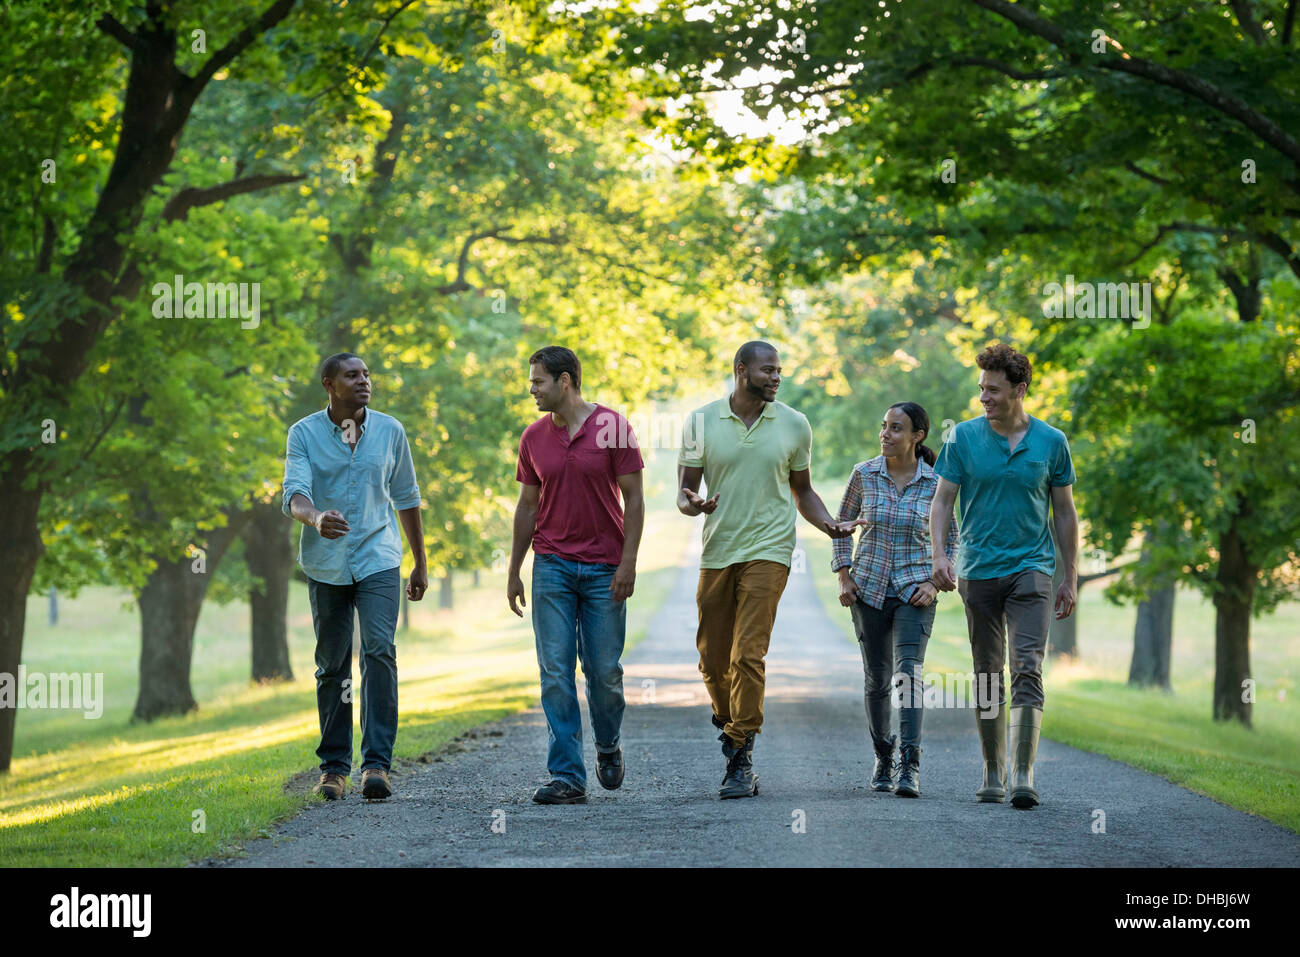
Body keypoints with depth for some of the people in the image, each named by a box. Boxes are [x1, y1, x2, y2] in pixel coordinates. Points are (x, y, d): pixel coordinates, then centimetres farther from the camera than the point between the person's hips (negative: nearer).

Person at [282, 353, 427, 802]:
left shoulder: (390, 431, 3)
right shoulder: (304, 433, -3)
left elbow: (406, 498, 12)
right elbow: (294, 495, -15)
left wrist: (421, 564, 16)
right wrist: (316, 517, -39)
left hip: (378, 560, 0)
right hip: (326, 563, 0)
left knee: (379, 651, -16)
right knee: (332, 664, 6)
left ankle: (377, 762, -17)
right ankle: (334, 766, 15)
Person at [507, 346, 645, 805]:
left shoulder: (612, 427, -5)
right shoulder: (533, 437, 6)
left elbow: (634, 499, -4)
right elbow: (528, 506, 13)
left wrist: (628, 562, -11)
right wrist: (513, 571, 11)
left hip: (604, 569, -2)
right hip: (552, 566, 3)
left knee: (604, 671, 1)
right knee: (556, 672, -5)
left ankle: (608, 745, 30)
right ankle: (567, 776, -4)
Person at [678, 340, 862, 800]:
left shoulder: (794, 425, 5)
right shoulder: (701, 422, 3)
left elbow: (802, 490, 16)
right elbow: (685, 490, 6)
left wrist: (830, 525, -2)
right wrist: (691, 503, -19)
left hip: (768, 550, -2)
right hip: (717, 551, 2)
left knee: (748, 654, -14)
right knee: (712, 659, 6)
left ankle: (740, 760, -12)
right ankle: (729, 725, 33)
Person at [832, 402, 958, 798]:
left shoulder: (935, 484, -5)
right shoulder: (864, 475, -2)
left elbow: (950, 539, 6)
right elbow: (843, 522, 11)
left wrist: (935, 584, -6)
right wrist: (843, 576, 3)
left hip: (914, 591, -2)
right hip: (869, 587, 2)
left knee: (909, 671, -18)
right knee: (877, 677, 8)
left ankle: (910, 768, -23)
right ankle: (882, 757, 27)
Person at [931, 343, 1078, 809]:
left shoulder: (1051, 442, 3)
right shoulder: (963, 437, 2)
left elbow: (1065, 512, 9)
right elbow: (942, 501, 4)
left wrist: (1071, 578, 8)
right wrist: (938, 553, -13)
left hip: (1032, 568, -1)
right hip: (979, 571, 1)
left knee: (1027, 669, -14)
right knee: (987, 676, 7)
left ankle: (1023, 776, -19)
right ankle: (993, 773, 18)